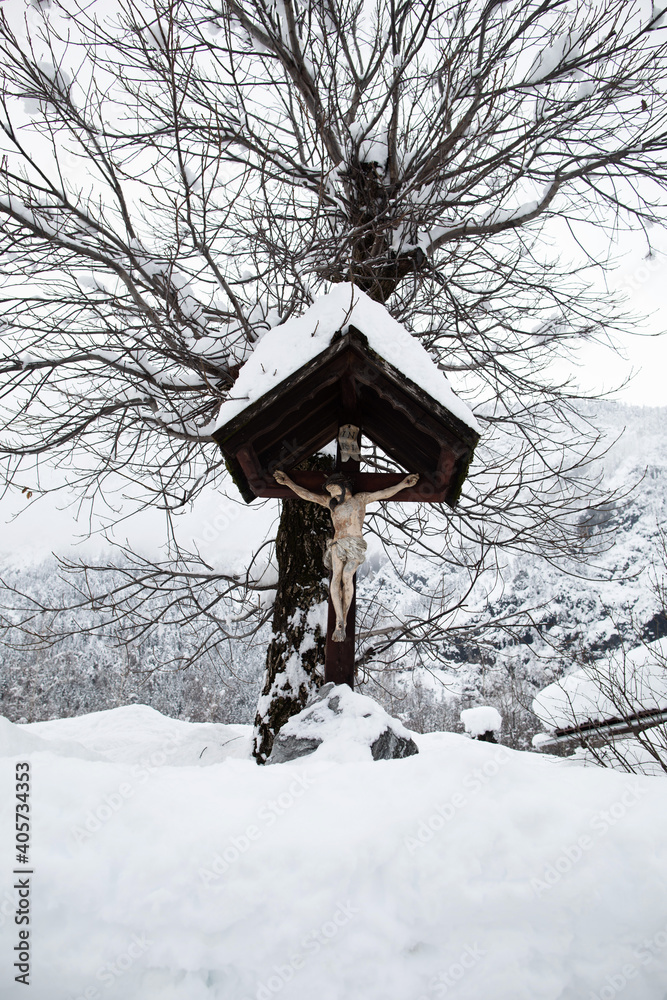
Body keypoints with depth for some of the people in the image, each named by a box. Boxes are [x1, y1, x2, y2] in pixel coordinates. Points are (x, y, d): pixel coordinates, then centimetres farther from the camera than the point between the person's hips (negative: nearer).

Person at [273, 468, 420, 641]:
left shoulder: (360, 499, 18)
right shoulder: (330, 502, 23)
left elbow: (385, 493, 15)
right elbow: (307, 495, 21)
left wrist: (403, 483, 8)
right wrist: (289, 483, 16)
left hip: (355, 544, -2)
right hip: (337, 545, 2)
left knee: (347, 575, -25)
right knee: (336, 578, -20)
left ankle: (344, 618, -20)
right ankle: (339, 623, -28)